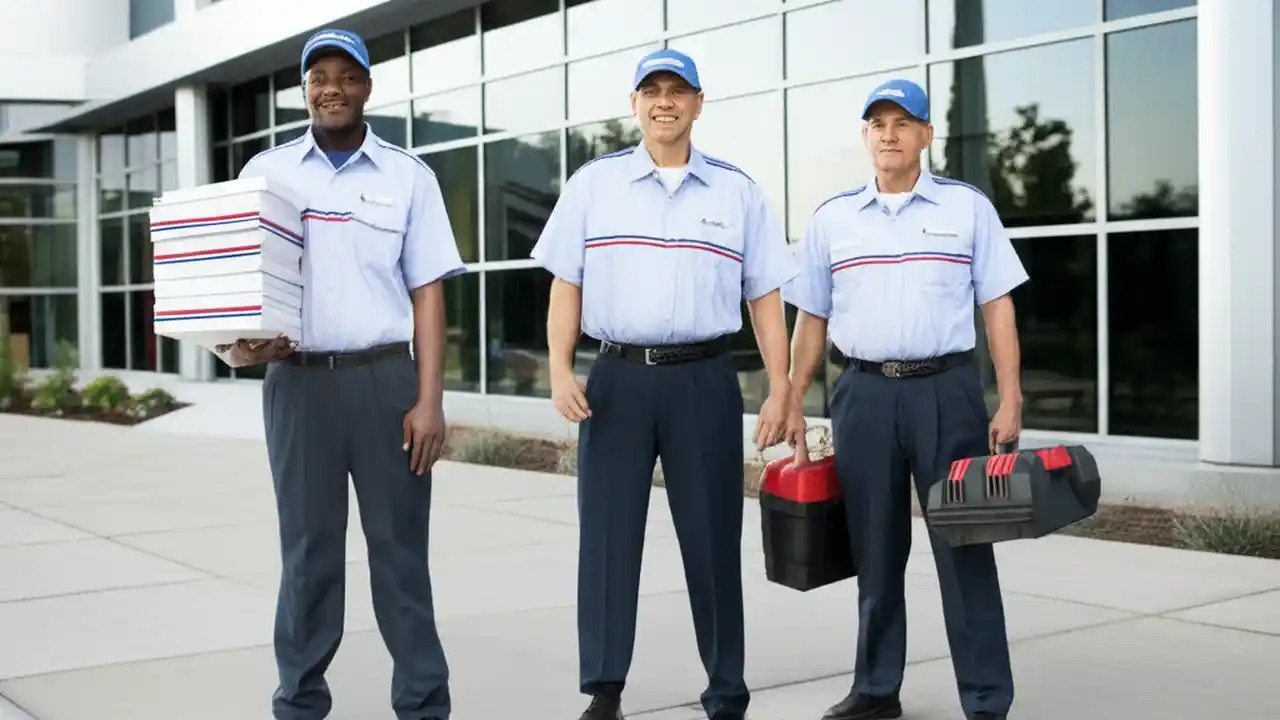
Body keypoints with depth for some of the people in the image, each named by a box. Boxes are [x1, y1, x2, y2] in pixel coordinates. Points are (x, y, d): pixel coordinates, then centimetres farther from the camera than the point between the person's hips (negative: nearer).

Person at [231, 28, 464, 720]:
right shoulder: (265, 172, 8)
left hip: (386, 379, -1)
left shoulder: (408, 176, 5)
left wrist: (430, 400, -6)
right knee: (307, 548, 8)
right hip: (297, 380, 1)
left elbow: (427, 293, 2)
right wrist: (242, 339, -12)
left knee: (400, 546, 3)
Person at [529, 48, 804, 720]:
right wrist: (560, 369, -6)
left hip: (705, 380, 0)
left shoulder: (737, 191, 8)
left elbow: (765, 298, 7)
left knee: (712, 539, 5)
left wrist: (780, 392, 1)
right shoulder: (592, 183, 7)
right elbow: (566, 286, 6)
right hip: (617, 377, 0)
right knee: (607, 536, 2)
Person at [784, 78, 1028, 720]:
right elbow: (810, 322, 12)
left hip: (947, 389, -2)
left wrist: (1010, 402, -5)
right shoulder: (831, 219, 9)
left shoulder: (967, 207, 4)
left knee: (964, 546, 0)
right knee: (874, 550, 10)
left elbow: (998, 307, 3)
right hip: (863, 394, 2)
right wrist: (791, 412, 8)